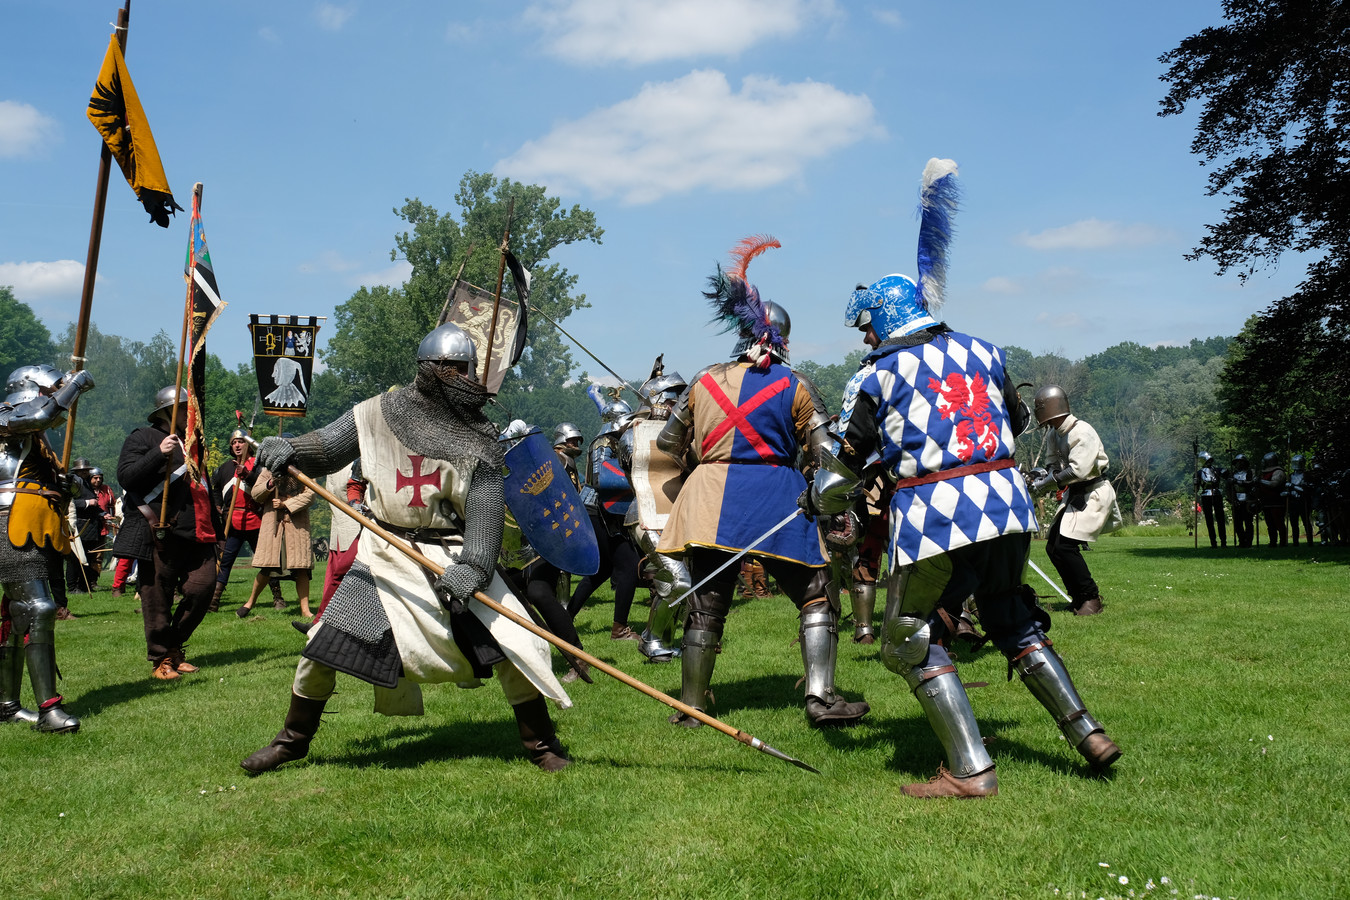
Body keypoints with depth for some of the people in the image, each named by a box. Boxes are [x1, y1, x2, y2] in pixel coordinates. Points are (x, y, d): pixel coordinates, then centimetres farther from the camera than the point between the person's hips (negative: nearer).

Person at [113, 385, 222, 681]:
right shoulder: (143, 438, 1)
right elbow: (126, 476, -13)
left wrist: (216, 530, 25)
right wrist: (158, 453, -25)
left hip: (196, 535, 6)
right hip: (162, 534, -6)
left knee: (204, 586, -2)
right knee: (157, 598, 0)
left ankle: (174, 648, 15)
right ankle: (160, 659, 11)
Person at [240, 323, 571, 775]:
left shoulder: (477, 437, -2)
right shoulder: (381, 412, 2)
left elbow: (486, 509, -11)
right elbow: (326, 447, 9)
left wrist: (473, 567, -24)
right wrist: (288, 449, -13)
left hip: (453, 555, -1)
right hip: (386, 555, 1)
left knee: (513, 645, -9)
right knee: (325, 646, 0)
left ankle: (541, 743, 12)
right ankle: (293, 739, 26)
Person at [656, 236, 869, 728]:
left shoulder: (704, 381, 9)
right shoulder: (793, 386, 1)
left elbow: (668, 443, 18)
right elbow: (827, 451, -3)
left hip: (712, 502, 3)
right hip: (776, 501, -3)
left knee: (706, 606, 11)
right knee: (816, 598, 8)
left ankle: (691, 706, 18)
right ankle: (820, 695, -4)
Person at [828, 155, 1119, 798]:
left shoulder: (875, 377, 1)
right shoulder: (982, 353, 13)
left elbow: (845, 467, 1)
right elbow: (1019, 420, 27)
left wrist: (816, 496, 20)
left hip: (933, 517, -5)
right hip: (1007, 503, 6)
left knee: (913, 641, 8)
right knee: (1014, 623, 24)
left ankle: (970, 771, 2)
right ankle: (1087, 733, 22)